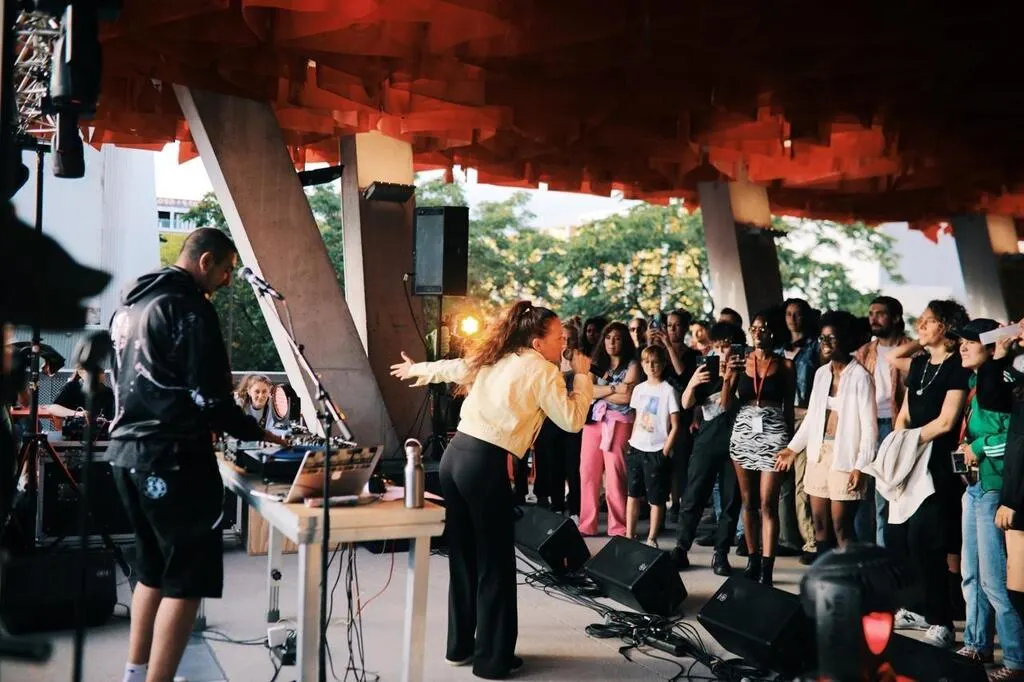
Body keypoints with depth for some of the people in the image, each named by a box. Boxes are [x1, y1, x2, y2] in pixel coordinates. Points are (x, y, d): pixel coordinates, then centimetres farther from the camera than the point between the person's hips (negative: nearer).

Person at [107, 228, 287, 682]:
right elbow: (208, 396, -17)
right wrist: (259, 434, -5)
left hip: (127, 449, 10)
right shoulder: (188, 306, -12)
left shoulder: (129, 304, 16)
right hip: (172, 456, -9)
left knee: (154, 571, 19)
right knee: (187, 579, -3)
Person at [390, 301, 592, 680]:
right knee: (495, 564, 4)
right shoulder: (542, 370, -4)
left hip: (455, 455, 8)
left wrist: (416, 370, 48)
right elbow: (572, 420, -7)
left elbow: (450, 369, 30)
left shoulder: (495, 360, 18)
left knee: (463, 558, 18)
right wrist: (583, 375, 4)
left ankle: (460, 645, 31)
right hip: (485, 465, -8)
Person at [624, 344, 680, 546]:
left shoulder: (668, 391, -8)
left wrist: (665, 452, -11)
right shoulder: (639, 389, 8)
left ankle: (652, 539, 12)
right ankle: (629, 536, 19)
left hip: (656, 452, -5)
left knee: (656, 499, 2)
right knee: (632, 494, 10)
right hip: (636, 449, 5)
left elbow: (675, 426, -8)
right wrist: (631, 442, 9)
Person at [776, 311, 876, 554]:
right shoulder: (821, 373, 9)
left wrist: (860, 466, -15)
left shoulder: (860, 376, -9)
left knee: (841, 527, -4)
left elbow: (869, 426, -10)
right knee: (819, 524, 9)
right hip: (818, 454, 6)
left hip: (844, 456, -6)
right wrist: (793, 449, 12)